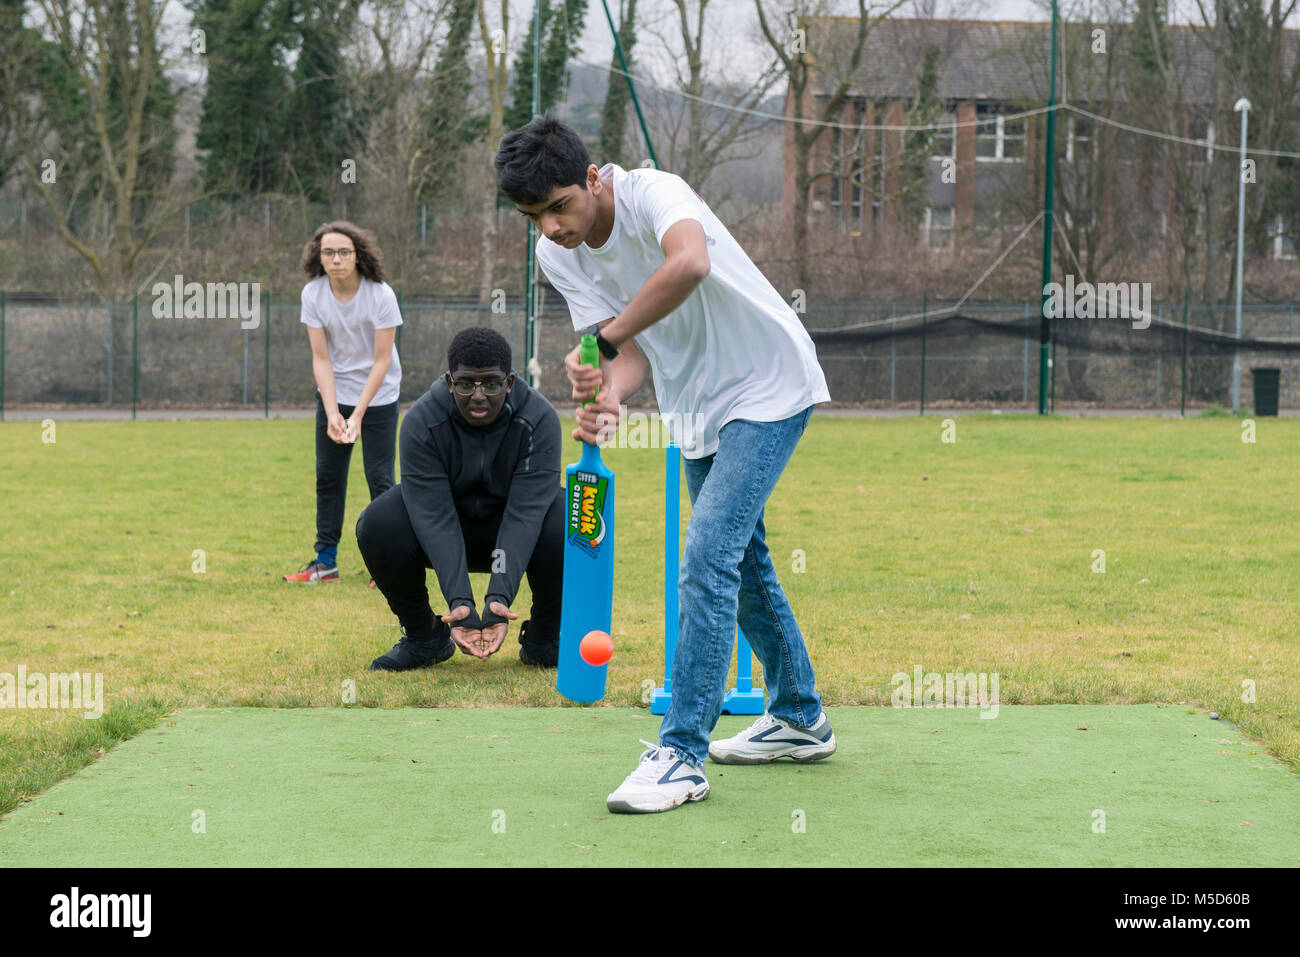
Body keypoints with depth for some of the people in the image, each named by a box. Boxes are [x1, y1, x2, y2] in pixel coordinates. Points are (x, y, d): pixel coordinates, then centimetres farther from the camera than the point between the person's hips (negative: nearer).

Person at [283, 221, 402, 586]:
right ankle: (326, 561, 13)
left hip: (378, 396, -3)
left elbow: (382, 361, -16)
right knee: (327, 475, 4)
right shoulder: (313, 294, -11)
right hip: (334, 393, 3)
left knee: (380, 478, -5)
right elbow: (321, 358, -7)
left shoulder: (381, 295, -20)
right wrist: (332, 413, -16)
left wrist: (357, 415, -20)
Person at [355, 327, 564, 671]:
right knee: (378, 525, -30)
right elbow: (434, 517, -30)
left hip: (512, 529, 0)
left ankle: (543, 639, -7)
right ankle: (422, 636, -4)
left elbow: (525, 513, -32)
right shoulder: (421, 421, -24)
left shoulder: (539, 419, -25)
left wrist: (499, 596, -44)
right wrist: (458, 602, -42)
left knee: (565, 525, -33)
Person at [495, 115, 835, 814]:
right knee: (740, 562, 18)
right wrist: (607, 396, -31)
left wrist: (604, 341, -44)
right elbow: (635, 349, -9)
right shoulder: (555, 254, -7)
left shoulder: (652, 191, -27)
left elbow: (690, 263, -50)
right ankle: (799, 719, 35)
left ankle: (682, 754, -14)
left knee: (707, 559, -18)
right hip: (698, 407, 8)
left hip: (767, 387, -8)